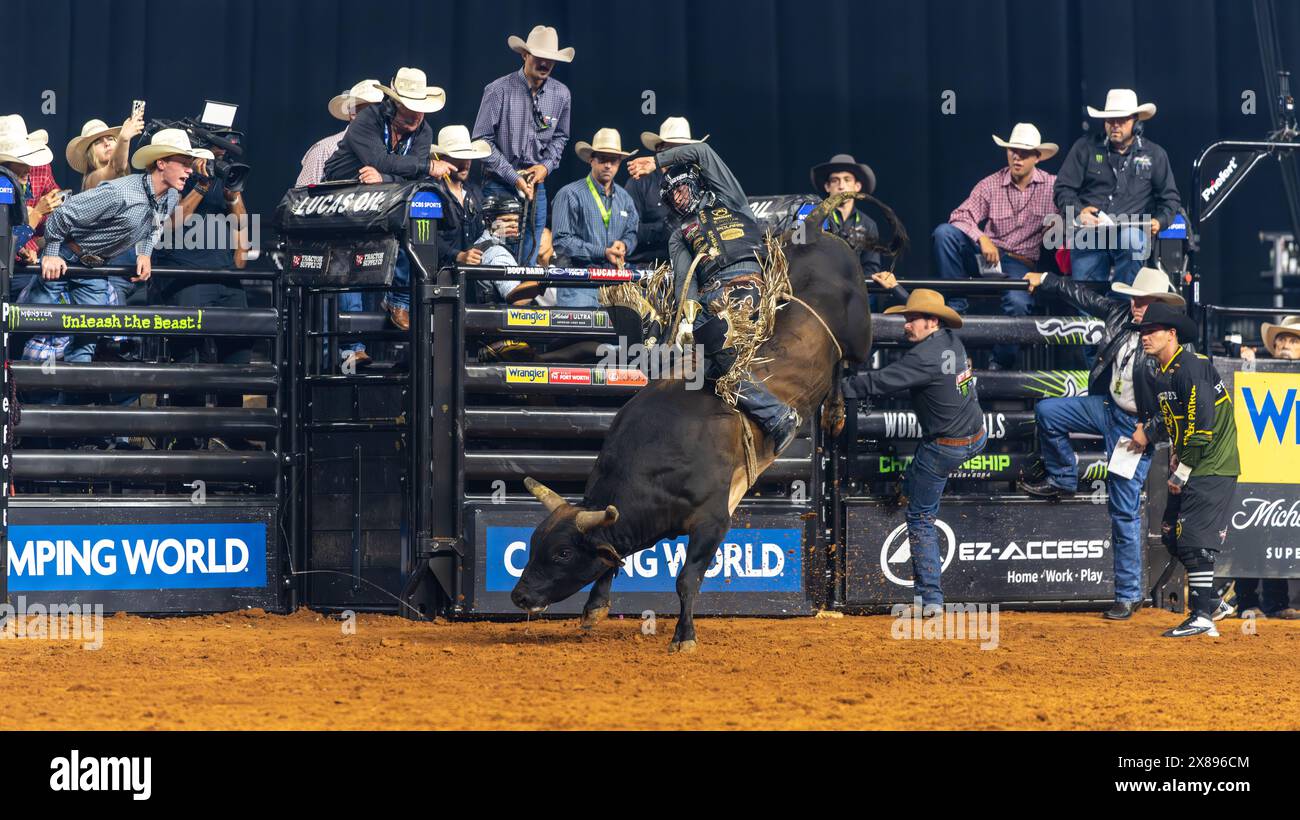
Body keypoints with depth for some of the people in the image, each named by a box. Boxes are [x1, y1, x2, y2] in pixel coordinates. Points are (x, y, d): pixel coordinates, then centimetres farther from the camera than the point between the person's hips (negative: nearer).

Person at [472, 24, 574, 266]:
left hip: (536, 186, 5)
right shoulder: (499, 90, -10)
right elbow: (482, 140, -8)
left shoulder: (561, 95, 4)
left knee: (528, 262, 7)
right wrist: (514, 178, -12)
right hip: (499, 186, -4)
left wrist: (546, 166, 0)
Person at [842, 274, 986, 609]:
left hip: (944, 449, -8)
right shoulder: (951, 338, 0)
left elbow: (877, 383, -25)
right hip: (977, 439, 8)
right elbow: (923, 309, 22)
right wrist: (895, 288, 30)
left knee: (920, 518, 1)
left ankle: (931, 597, -1)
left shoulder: (924, 357, -25)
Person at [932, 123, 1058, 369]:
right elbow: (961, 216, -6)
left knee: (1018, 303, -34)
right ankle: (955, 305, -15)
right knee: (944, 233, -22)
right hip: (987, 255, 2)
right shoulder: (990, 185, 3)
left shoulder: (1052, 187, 3)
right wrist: (981, 238, -23)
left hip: (1021, 264, -2)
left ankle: (1002, 361, -6)